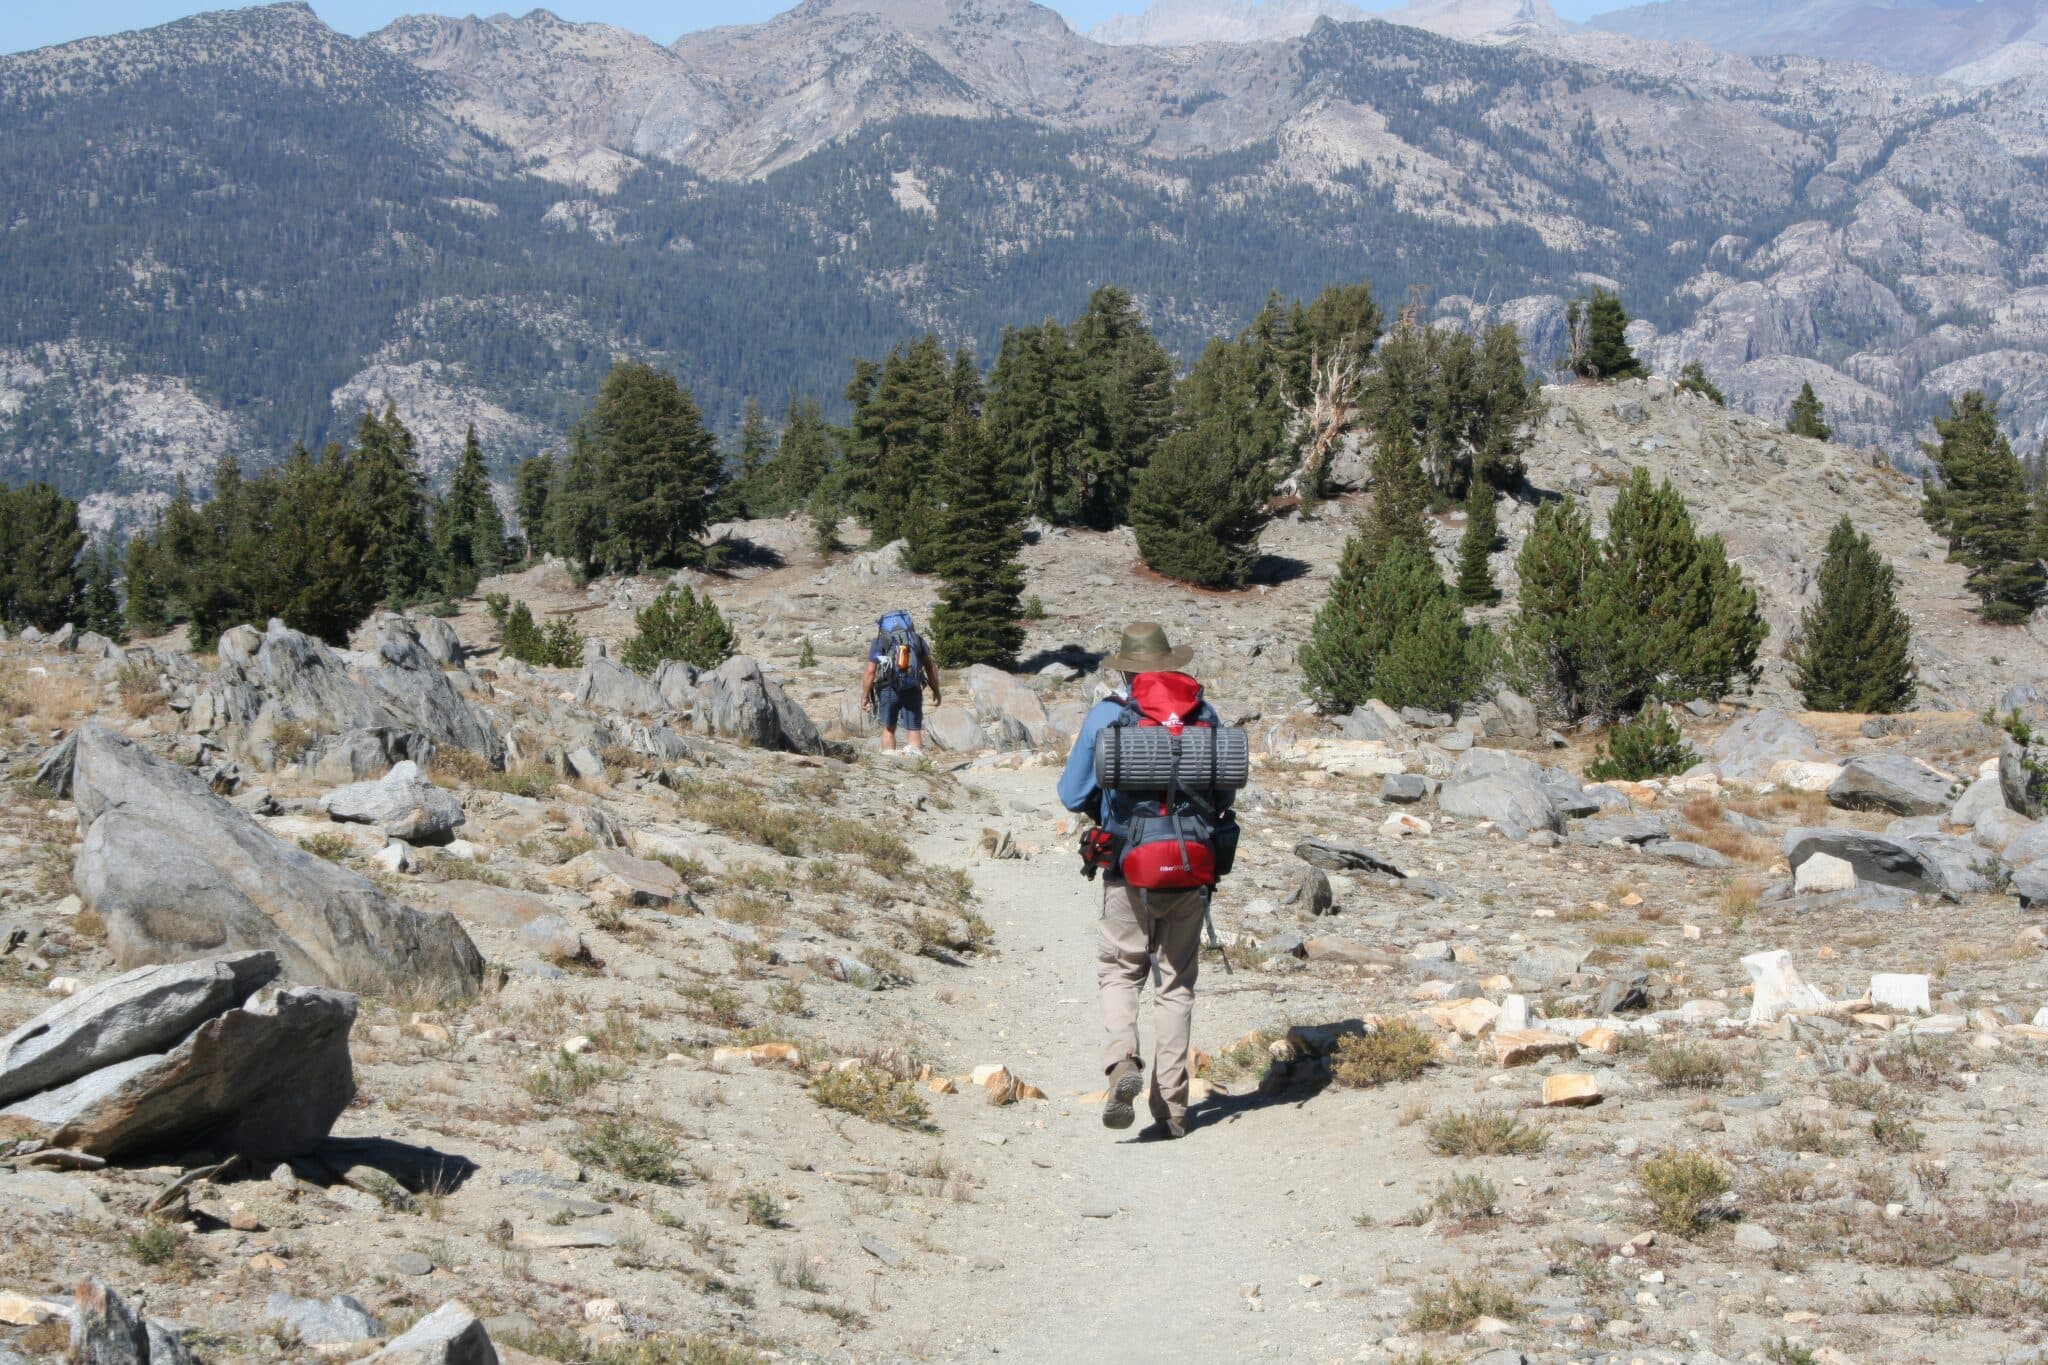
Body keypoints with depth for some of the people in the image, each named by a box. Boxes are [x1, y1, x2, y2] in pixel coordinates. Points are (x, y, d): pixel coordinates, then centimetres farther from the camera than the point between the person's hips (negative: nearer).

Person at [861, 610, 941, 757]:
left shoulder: (879, 642, 6)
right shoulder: (917, 640, 12)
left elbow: (870, 672, -1)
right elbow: (930, 668, 8)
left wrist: (865, 697, 5)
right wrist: (936, 692, 16)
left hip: (888, 690, -1)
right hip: (912, 691, 1)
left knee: (888, 729, 16)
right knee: (914, 731, 0)